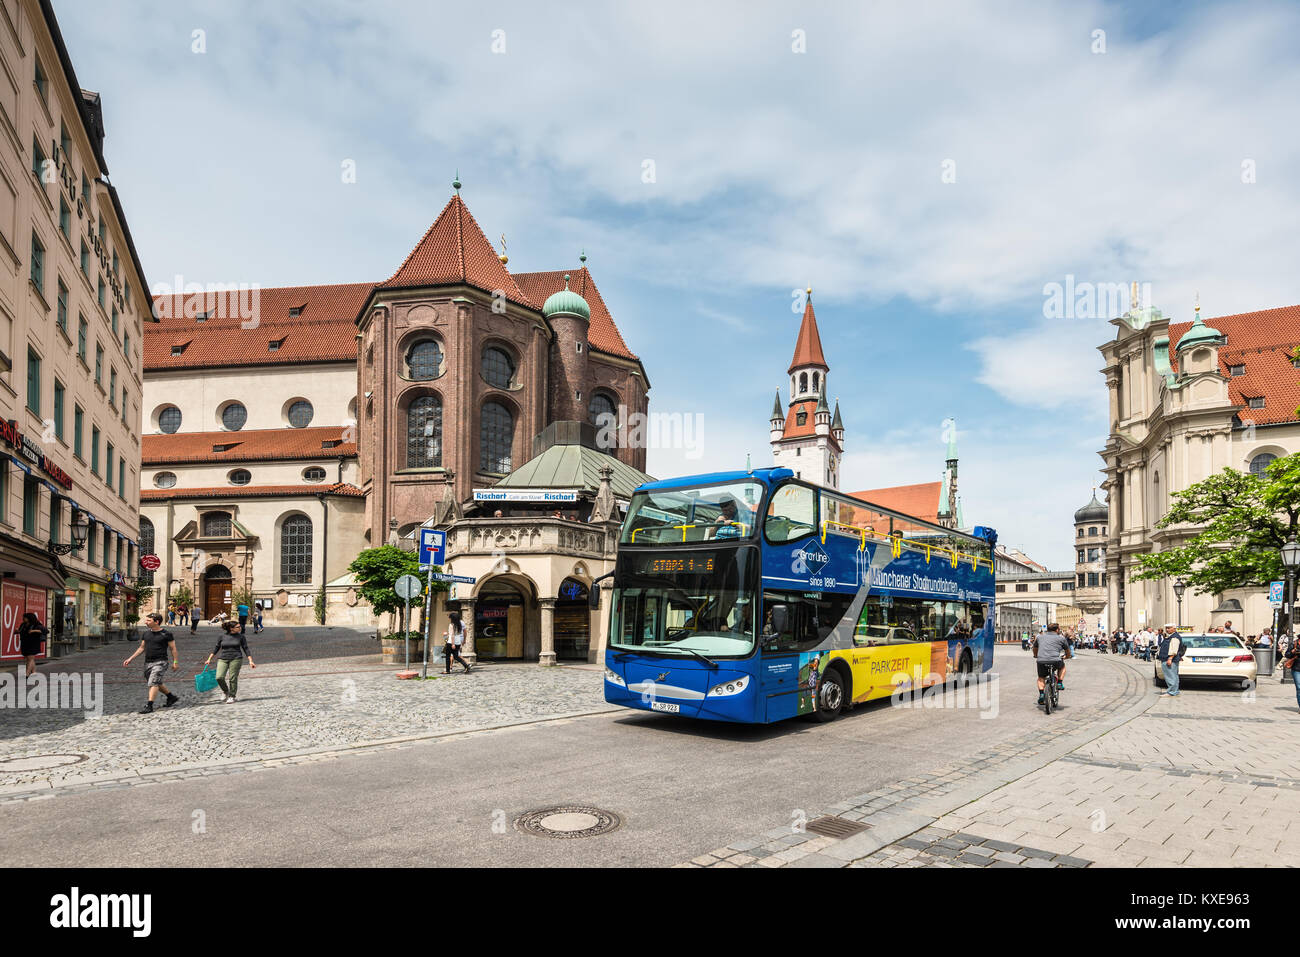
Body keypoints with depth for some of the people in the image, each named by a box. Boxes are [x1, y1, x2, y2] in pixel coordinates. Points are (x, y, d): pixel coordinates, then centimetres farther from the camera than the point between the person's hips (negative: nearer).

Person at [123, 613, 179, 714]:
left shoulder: (166, 634, -7)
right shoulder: (146, 634, 11)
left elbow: (173, 648, -2)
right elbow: (142, 648, 19)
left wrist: (175, 662, -5)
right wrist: (130, 659, 14)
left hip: (160, 662, -7)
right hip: (148, 663, 7)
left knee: (153, 683, -17)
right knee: (157, 684, 15)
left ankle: (149, 706, -19)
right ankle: (171, 697, 33)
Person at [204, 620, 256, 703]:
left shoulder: (241, 637, 1)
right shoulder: (221, 636, 1)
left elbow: (245, 649, 3)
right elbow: (217, 648, 12)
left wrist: (250, 661, -4)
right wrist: (209, 659, 11)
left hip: (236, 659, -1)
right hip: (223, 659, 1)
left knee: (233, 679, -3)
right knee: (219, 677, -13)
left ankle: (232, 697, 12)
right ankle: (225, 691, 14)